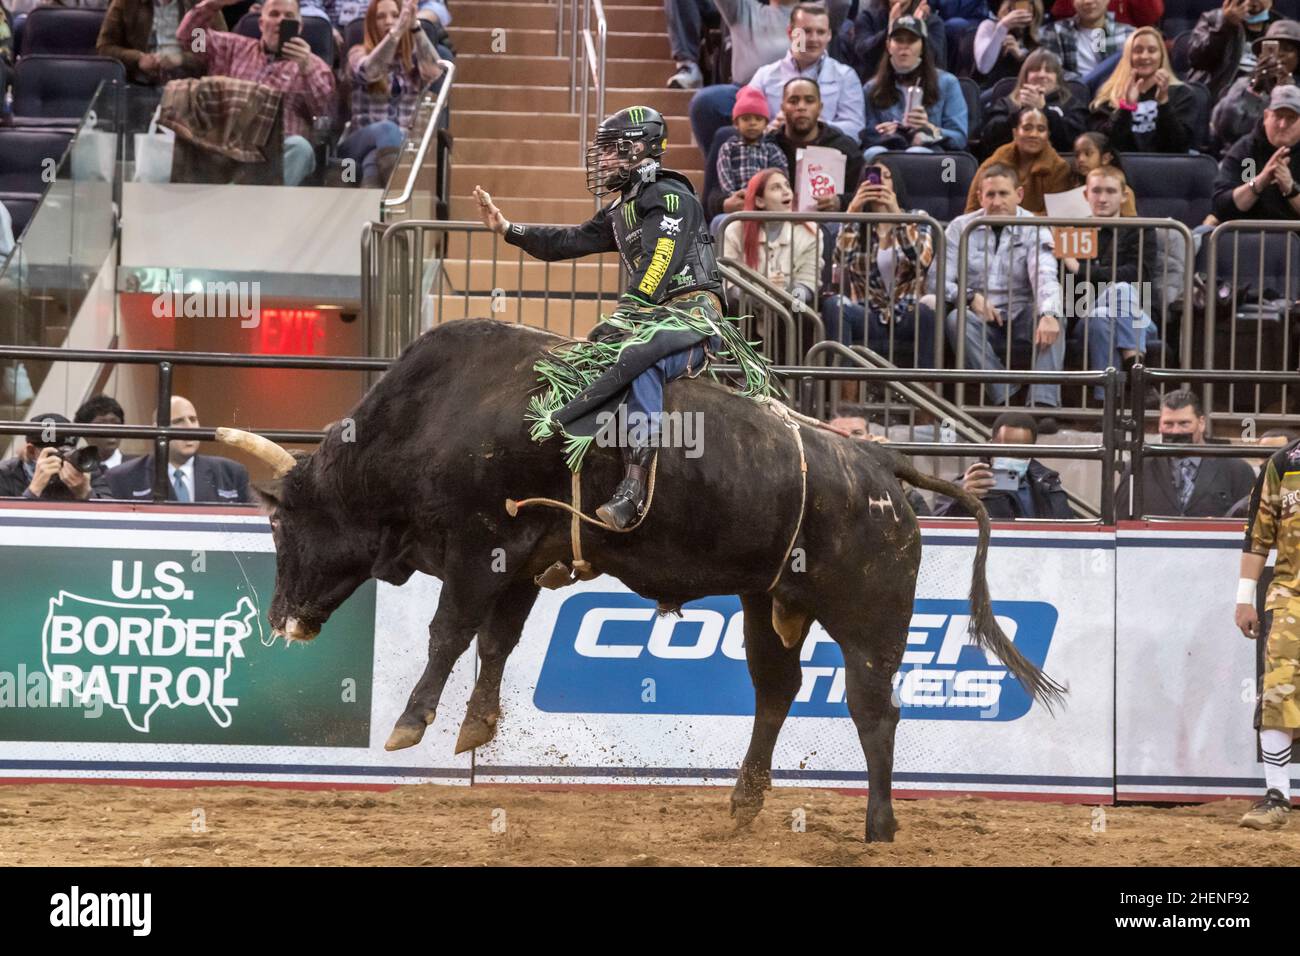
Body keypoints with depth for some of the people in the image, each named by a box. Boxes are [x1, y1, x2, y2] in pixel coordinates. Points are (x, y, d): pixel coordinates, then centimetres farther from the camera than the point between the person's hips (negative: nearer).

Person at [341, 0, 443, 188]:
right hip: (359, 143, -2)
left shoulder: (413, 58, 14)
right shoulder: (359, 53, 10)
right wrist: (397, 31, -32)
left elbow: (434, 72, -13)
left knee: (376, 156, -35)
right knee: (387, 129, -37)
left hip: (402, 145, 2)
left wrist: (414, 26, -26)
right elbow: (369, 71, -17)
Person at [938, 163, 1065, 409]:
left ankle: (1043, 404, -43)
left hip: (1021, 316, 0)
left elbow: (1045, 277, -17)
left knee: (1052, 319, -31)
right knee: (956, 318, -32)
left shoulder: (1034, 230, 0)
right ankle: (1005, 397, -39)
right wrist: (971, 297, -21)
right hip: (979, 316, 0)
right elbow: (940, 280, -1)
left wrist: (1049, 315, -38)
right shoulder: (961, 228, 5)